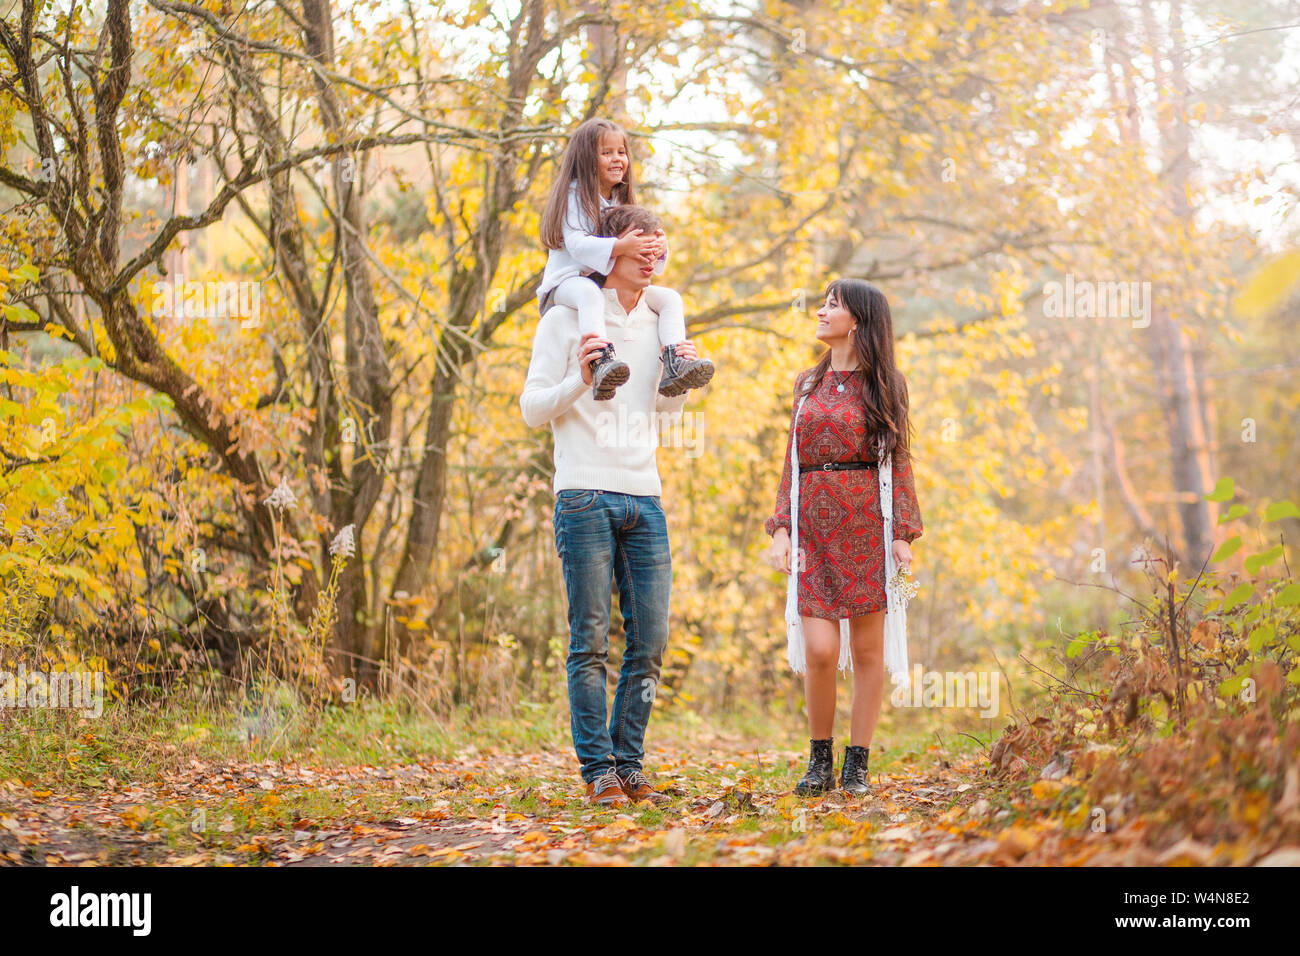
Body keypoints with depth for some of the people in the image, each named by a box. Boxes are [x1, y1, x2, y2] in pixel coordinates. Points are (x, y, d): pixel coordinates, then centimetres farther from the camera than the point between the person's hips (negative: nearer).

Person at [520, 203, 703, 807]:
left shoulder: (658, 324, 17)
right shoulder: (567, 320, 2)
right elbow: (533, 410, 0)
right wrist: (580, 381, -17)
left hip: (644, 497, 5)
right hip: (585, 495, -5)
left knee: (650, 640, 3)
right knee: (590, 642, -4)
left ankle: (630, 764, 11)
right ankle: (598, 769, 1)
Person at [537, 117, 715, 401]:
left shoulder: (620, 199, 17)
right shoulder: (575, 194, -6)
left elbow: (636, 244, 10)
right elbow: (576, 243, -21)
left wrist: (659, 247, -15)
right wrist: (619, 247, -36)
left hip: (613, 283, 8)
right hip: (568, 280, -8)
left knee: (671, 299, -7)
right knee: (590, 293, -42)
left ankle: (673, 366, -28)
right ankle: (601, 364, -63)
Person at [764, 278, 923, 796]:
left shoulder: (884, 384, 5)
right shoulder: (807, 383, 14)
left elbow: (898, 461, 3)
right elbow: (793, 463, 14)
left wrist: (903, 533, -6)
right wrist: (780, 529, 4)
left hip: (867, 525, -2)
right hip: (814, 527, 2)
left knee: (867, 649, 1)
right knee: (819, 651, -8)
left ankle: (857, 766, 10)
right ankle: (820, 761, 9)